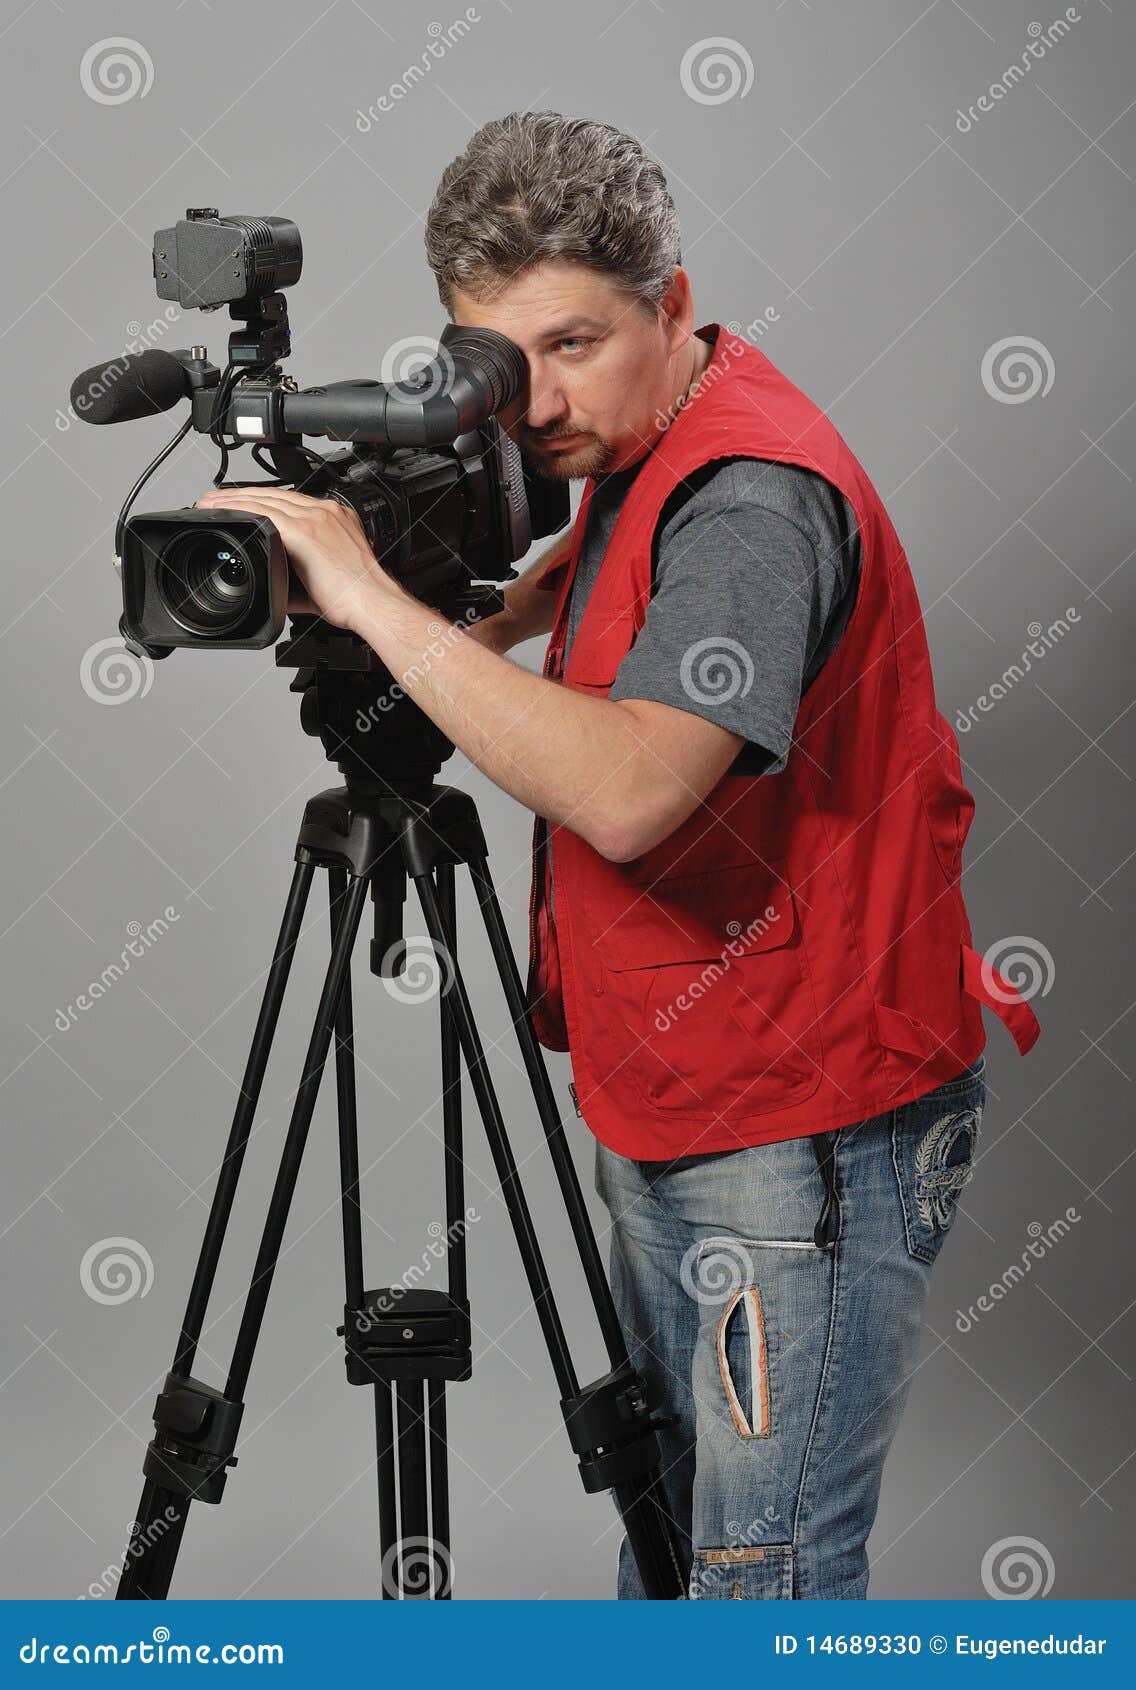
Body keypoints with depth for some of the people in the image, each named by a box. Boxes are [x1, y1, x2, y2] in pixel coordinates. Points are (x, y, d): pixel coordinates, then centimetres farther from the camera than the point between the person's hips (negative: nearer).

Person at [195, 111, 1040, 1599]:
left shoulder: (756, 492, -25)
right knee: (666, 1497, 22)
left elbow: (627, 790, -39)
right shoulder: (640, 446, 5)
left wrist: (377, 604, -33)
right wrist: (478, 629, 7)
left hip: (807, 1134, -10)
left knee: (765, 1572, -4)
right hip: (664, 1108, 10)